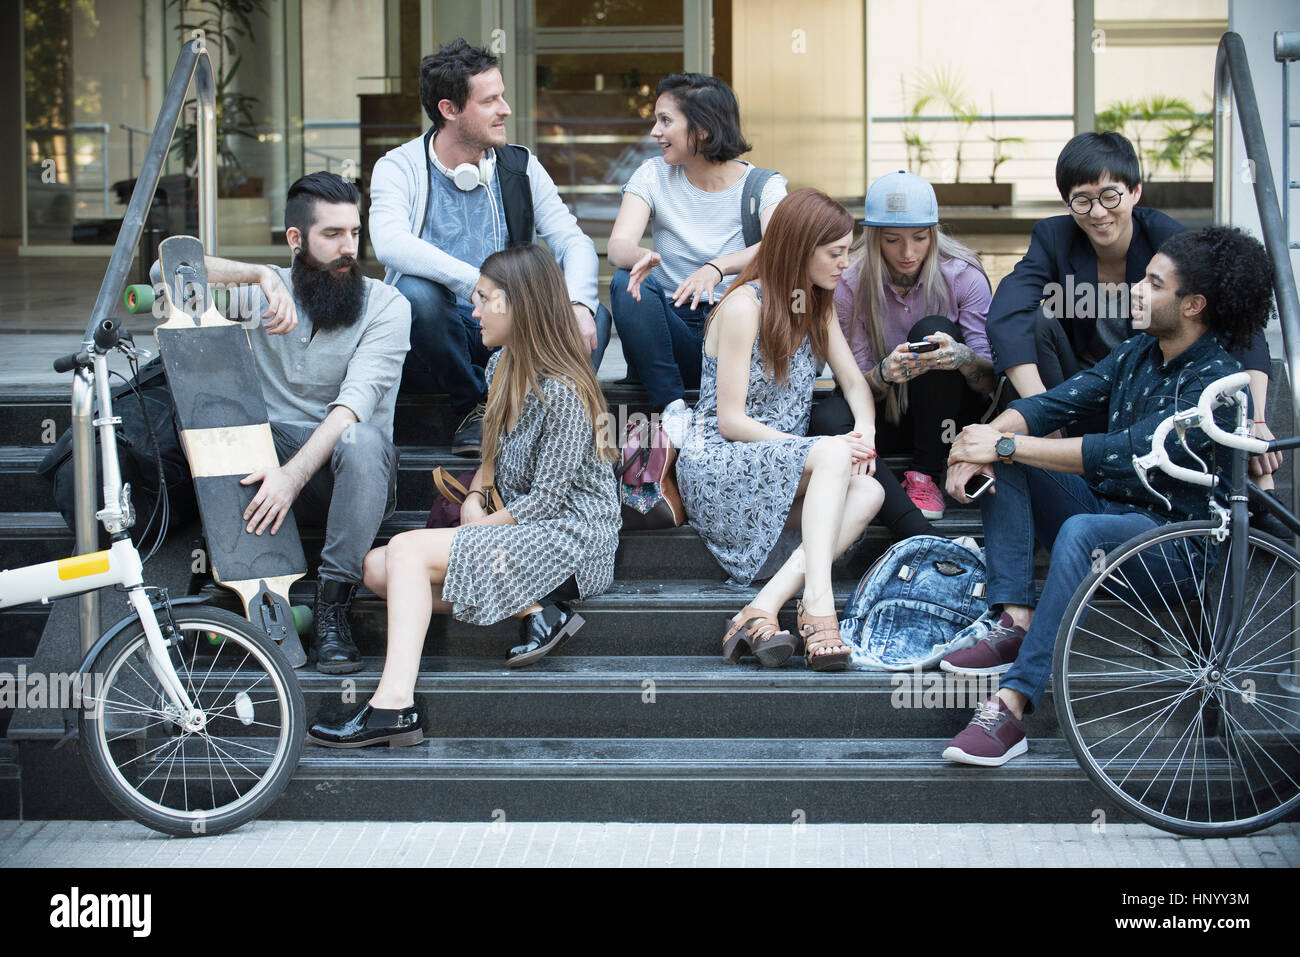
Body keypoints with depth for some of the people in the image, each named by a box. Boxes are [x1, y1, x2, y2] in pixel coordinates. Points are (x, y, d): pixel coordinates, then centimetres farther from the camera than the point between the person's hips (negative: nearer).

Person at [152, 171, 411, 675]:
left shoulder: (386, 306, -5)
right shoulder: (261, 293, 5)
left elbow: (356, 401, -19)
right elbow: (170, 269, -9)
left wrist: (294, 473, -34)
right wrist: (260, 275, -23)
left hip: (340, 472, -2)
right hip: (273, 451, 2)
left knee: (361, 440, -37)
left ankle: (332, 605, -26)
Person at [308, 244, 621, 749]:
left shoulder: (561, 392, -17)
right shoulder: (501, 368, 10)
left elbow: (546, 500, -18)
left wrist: (473, 528, -10)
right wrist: (474, 500, 0)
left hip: (571, 538, -10)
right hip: (524, 532, 10)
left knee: (408, 548, -23)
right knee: (377, 568, -3)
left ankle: (394, 703, -33)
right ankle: (532, 608, -12)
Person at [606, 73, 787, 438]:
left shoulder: (763, 186, -2)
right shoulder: (653, 176, 4)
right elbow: (618, 245, -13)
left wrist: (718, 267, -43)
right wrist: (641, 257, -38)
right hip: (674, 331, 2)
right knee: (626, 283, -27)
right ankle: (672, 408, -25)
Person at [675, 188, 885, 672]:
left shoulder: (817, 305, 14)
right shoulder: (744, 306, -11)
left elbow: (854, 382, 13)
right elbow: (731, 420, -14)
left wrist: (865, 431, -12)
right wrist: (827, 448, -21)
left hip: (785, 470, 7)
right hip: (715, 464, -7)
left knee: (868, 493, -26)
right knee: (833, 454, -34)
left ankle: (761, 611, -38)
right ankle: (818, 608, -44)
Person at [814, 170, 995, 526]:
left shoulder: (963, 276, -12)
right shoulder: (851, 287, -9)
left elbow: (990, 381, -15)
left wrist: (964, 357, -40)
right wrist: (884, 373, -33)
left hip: (949, 414, -1)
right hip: (888, 418, 1)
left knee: (932, 329, -27)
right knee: (827, 416, -30)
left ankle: (927, 477, -18)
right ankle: (921, 539, -43)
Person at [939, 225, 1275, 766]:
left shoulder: (1217, 383, -16)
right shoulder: (1137, 354, 9)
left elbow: (1129, 452, -26)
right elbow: (1055, 404, 2)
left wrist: (1005, 446, -25)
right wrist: (983, 441, -18)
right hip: (1107, 506, 8)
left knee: (1081, 532, -38)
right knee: (1005, 465, -10)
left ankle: (1012, 706, -42)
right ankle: (1013, 619, -23)